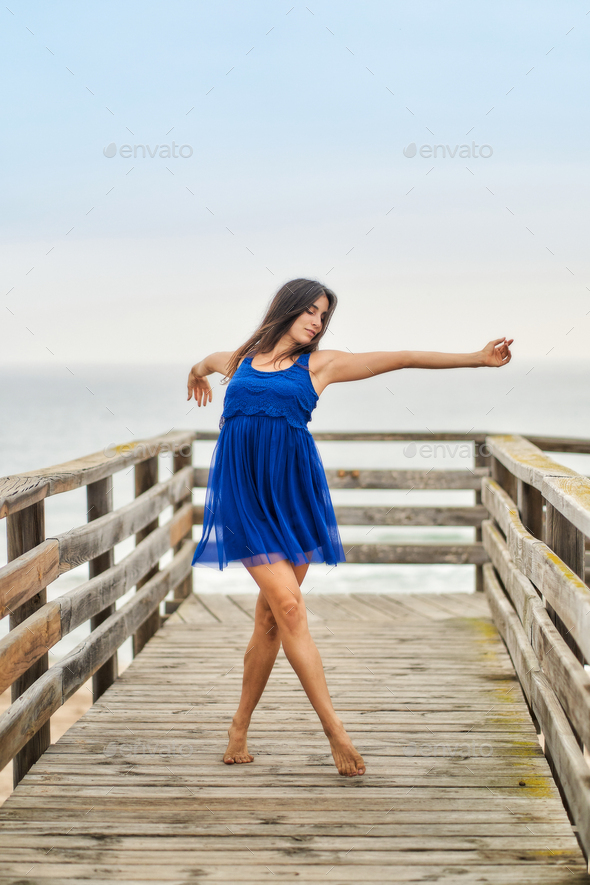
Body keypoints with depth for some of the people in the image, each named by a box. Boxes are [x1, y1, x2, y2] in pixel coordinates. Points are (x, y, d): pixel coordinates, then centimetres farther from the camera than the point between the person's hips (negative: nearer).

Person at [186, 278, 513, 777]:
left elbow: (404, 359, 7)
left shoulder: (320, 364, 10)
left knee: (271, 617, 1)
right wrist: (198, 374, 61)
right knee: (288, 605, -13)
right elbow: (209, 361, 38)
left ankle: (239, 729, 18)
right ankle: (336, 732, -10)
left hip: (292, 493, 1)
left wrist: (477, 358, 5)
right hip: (243, 494, -1)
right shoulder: (239, 361, 13)